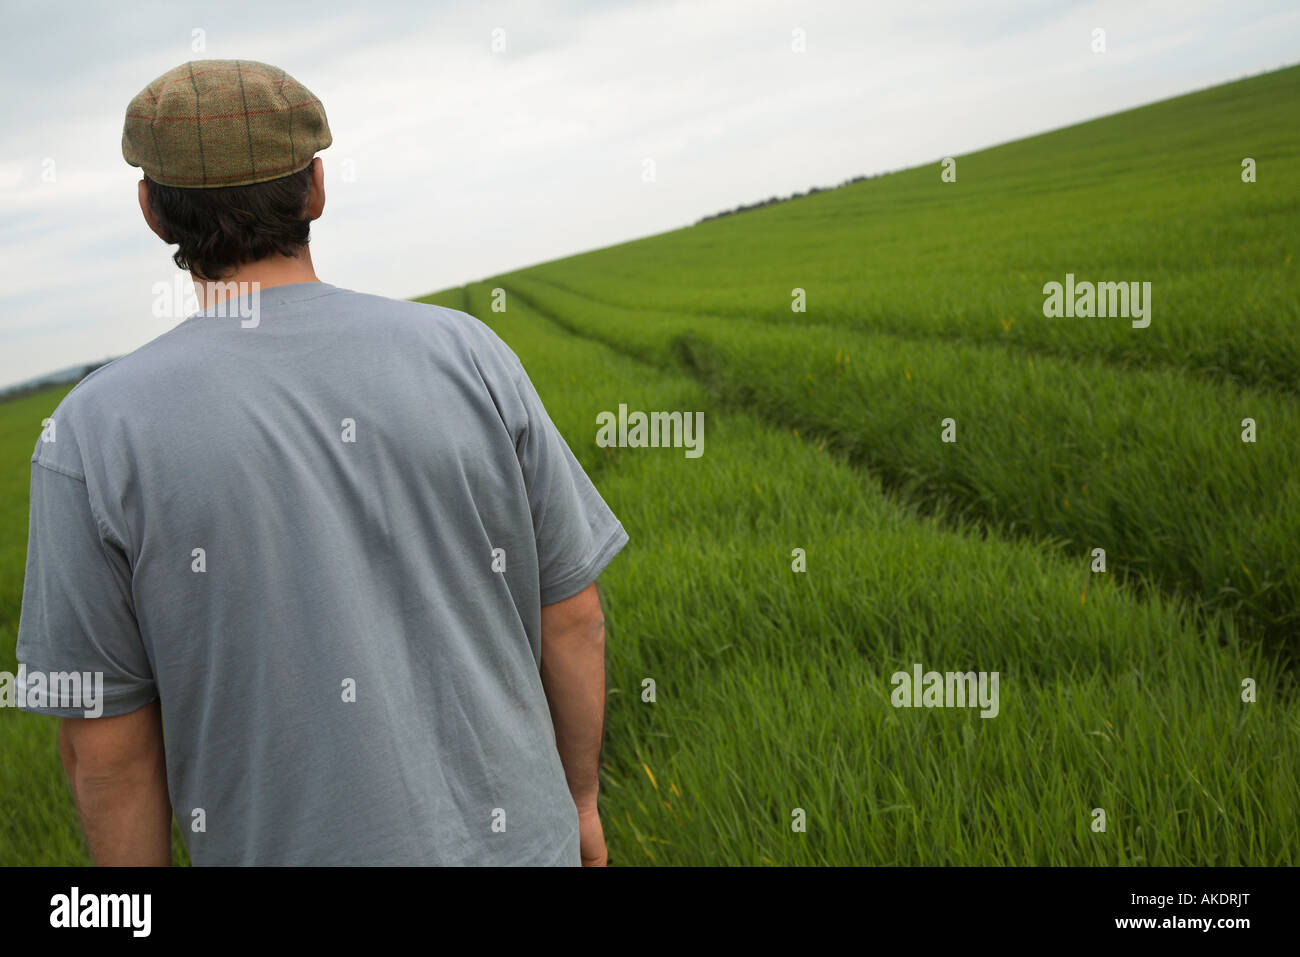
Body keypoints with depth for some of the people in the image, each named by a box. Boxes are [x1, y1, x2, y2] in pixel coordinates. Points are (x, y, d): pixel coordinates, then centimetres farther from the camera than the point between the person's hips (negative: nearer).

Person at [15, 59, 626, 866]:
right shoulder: (466, 355, -10)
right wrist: (580, 799, 12)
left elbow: (104, 735, -9)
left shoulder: (96, 436, -15)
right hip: (504, 841, 2)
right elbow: (571, 613, -3)